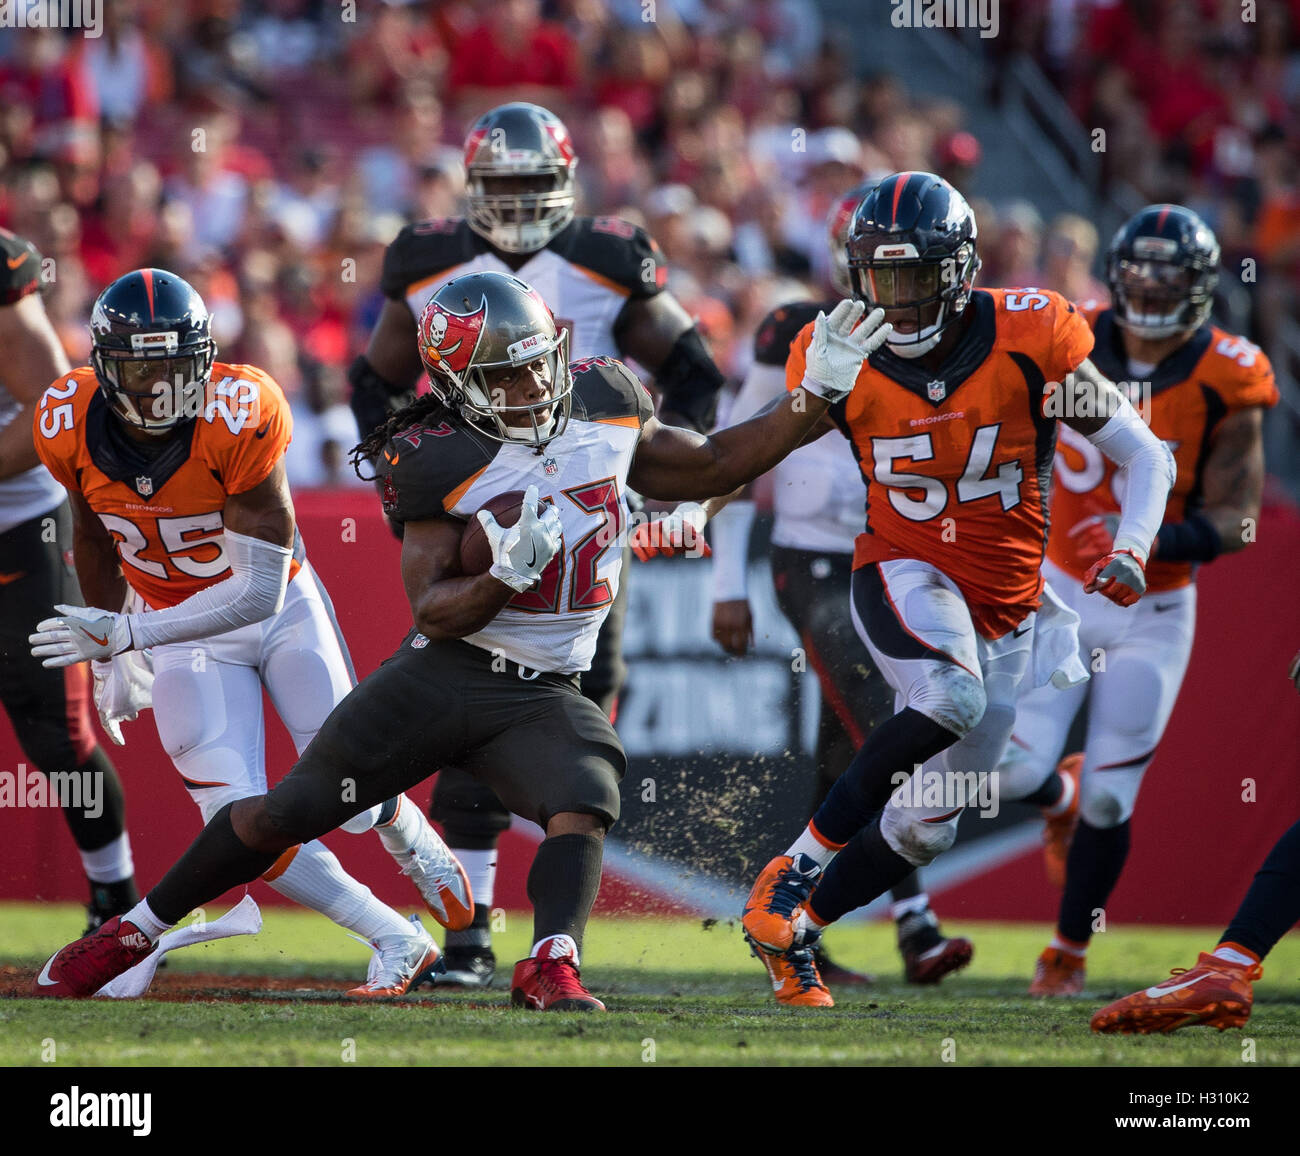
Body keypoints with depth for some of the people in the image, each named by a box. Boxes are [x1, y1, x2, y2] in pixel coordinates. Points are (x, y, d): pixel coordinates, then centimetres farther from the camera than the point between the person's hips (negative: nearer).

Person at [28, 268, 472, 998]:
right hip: (181, 631, 2)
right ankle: (398, 943, 3)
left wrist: (130, 633, -37)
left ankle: (417, 844, 41)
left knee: (354, 800, 1)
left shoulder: (240, 417, -31)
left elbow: (260, 588, -30)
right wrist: (115, 655, 15)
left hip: (282, 609, -2)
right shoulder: (71, 425, -18)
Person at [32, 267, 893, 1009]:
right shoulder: (438, 461, -14)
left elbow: (709, 468, 14)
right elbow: (434, 609, -14)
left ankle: (551, 965, -37)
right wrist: (505, 576, -34)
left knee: (585, 803, -27)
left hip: (545, 696, 3)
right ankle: (134, 931, 17)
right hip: (445, 673, -3)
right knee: (290, 812, 2)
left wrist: (815, 398, 7)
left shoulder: (602, 402, 0)